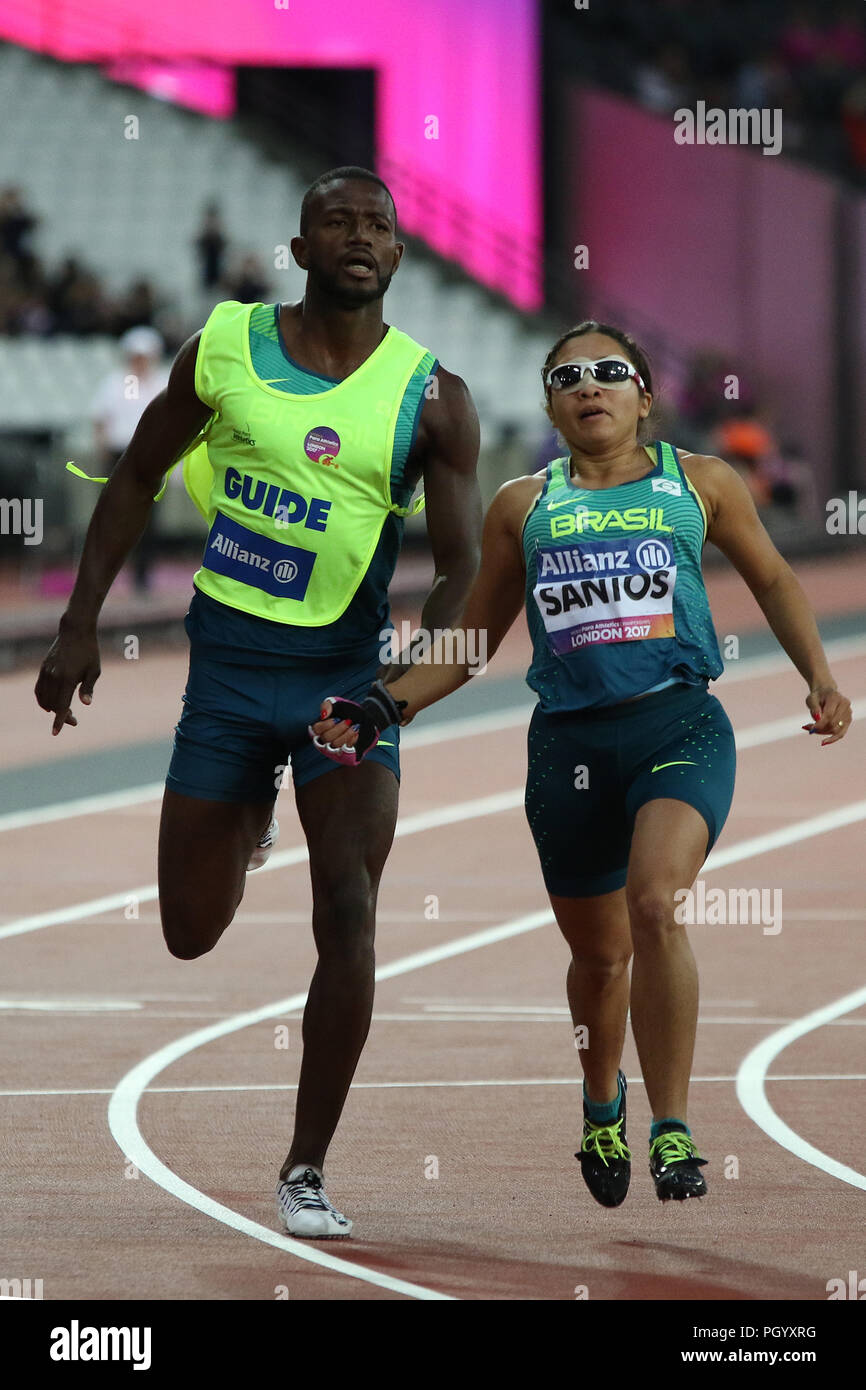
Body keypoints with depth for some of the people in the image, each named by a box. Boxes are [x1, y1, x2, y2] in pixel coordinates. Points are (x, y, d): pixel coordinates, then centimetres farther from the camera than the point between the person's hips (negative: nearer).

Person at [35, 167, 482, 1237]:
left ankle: (307, 1169, -4)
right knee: (191, 932, 10)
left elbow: (461, 568, -8)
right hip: (227, 660, 1)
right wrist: (80, 627, 5)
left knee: (347, 914, -15)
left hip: (347, 669, -1)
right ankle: (247, 819, 47)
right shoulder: (224, 347, -2)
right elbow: (137, 480, 9)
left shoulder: (431, 397, -6)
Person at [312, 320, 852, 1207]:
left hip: (679, 725, -2)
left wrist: (818, 676, 10)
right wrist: (384, 707, 5)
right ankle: (602, 1104, 41)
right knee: (599, 952, 11)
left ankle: (671, 1131, -20)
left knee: (653, 906, -25)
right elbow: (470, 640, 17)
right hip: (569, 741, 2)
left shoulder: (699, 484, 9)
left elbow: (770, 577, 22)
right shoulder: (522, 506, 11)